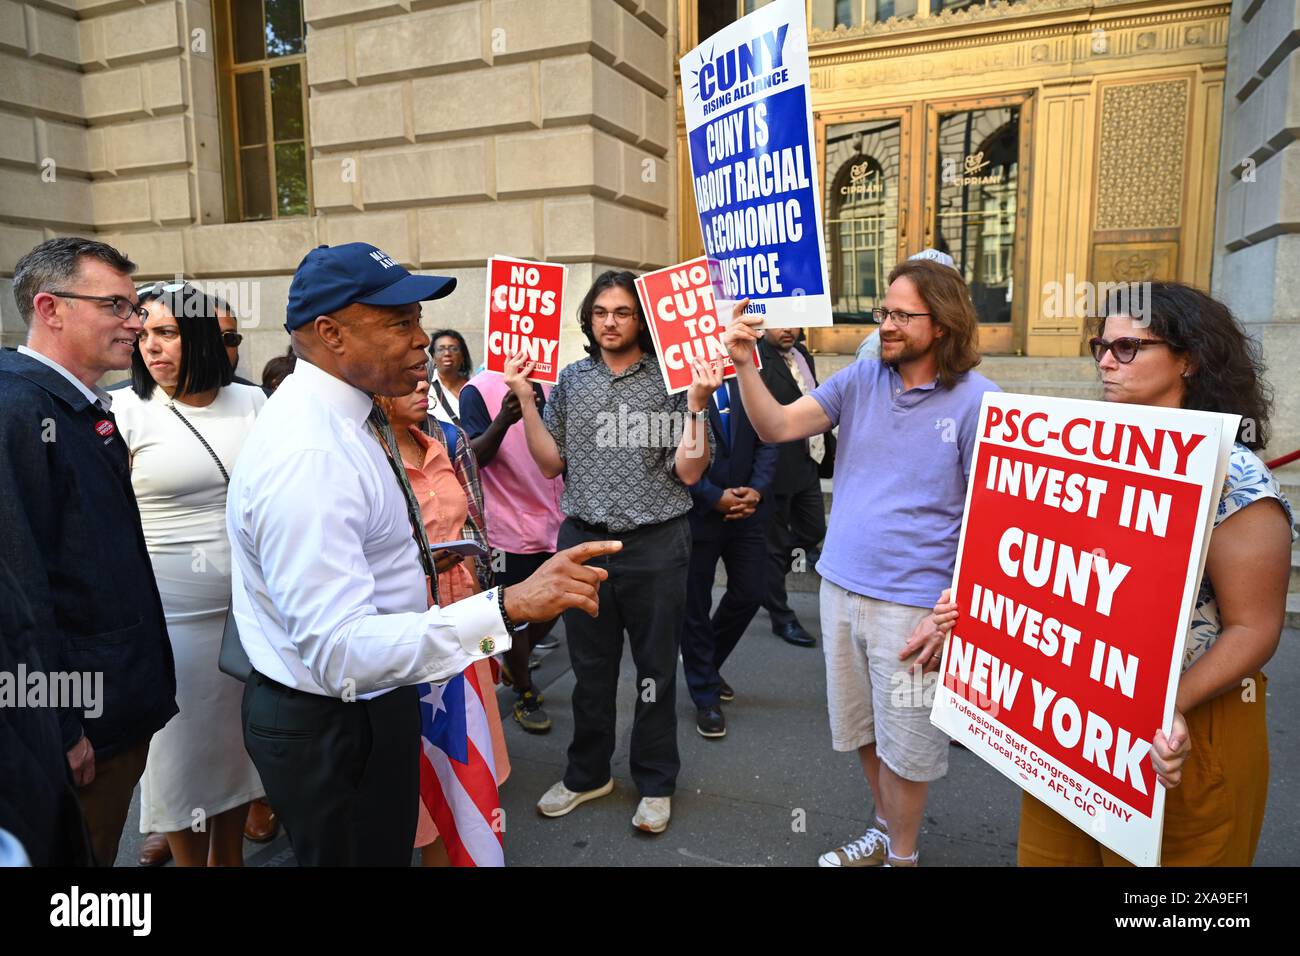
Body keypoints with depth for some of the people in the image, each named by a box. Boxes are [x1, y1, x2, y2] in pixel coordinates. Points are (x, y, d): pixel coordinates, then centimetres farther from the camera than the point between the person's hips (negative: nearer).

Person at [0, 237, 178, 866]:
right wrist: (60, 731, -20)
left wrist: (147, 687, 16)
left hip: (124, 712, 8)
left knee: (104, 846, 21)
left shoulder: (89, 408, 11)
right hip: (75, 724, -8)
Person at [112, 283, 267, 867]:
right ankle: (190, 861, 31)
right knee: (181, 748, 10)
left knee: (238, 739, 15)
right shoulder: (124, 412, -5)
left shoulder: (251, 402, 3)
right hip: (169, 617, -2)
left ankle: (231, 853, 36)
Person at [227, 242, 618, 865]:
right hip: (334, 728, -9)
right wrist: (509, 606, -42)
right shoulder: (307, 455, -30)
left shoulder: (333, 417, 3)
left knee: (390, 848, 27)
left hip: (366, 704, 9)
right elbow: (343, 653, -36)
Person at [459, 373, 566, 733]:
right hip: (511, 527, -6)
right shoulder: (479, 390, -10)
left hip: (555, 523, 6)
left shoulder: (548, 388, 8)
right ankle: (524, 695, 25)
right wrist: (503, 421, -35)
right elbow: (474, 456, -18)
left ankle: (516, 662, 41)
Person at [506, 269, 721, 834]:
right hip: (583, 540, 3)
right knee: (590, 669, 16)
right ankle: (587, 773, 36)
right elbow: (552, 462, 5)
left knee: (655, 671, 11)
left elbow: (689, 471, -8)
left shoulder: (669, 379, -5)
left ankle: (655, 783, 29)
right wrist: (525, 399, -2)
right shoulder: (570, 379, 6)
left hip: (655, 546, -3)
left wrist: (697, 404, -19)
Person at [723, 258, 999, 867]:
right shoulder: (860, 379, 2)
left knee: (904, 743, 11)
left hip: (913, 603, -5)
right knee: (861, 728, 20)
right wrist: (744, 363, -21)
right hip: (841, 587, 5)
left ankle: (901, 855, 35)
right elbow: (776, 427, -6)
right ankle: (886, 830, 44)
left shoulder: (977, 401, -11)